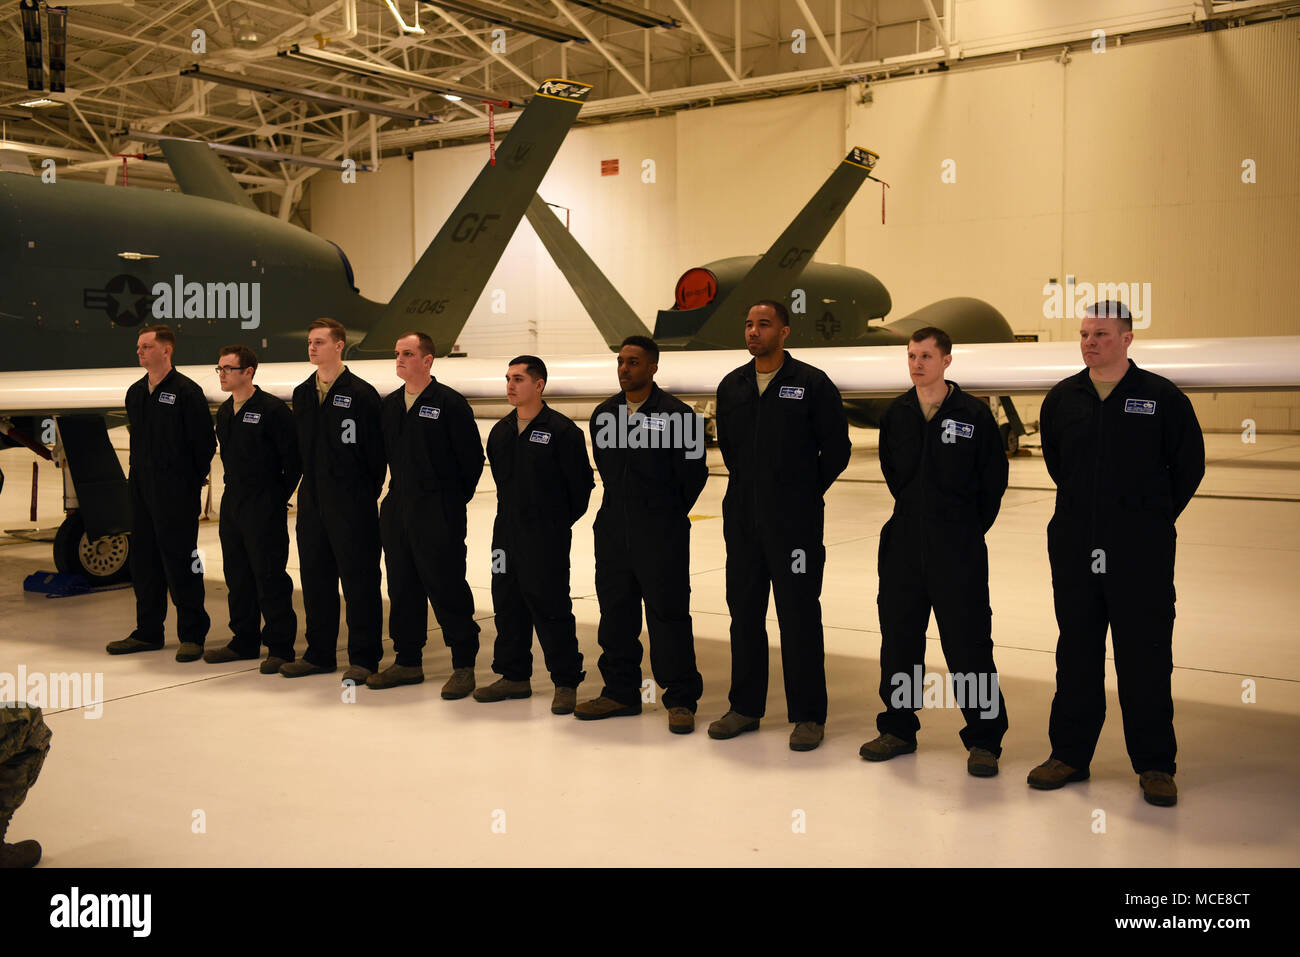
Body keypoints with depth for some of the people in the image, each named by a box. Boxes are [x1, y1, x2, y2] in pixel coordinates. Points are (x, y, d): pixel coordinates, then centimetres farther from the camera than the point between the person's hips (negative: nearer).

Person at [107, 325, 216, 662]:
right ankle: (148, 631, 21)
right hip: (141, 488, 8)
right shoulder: (135, 393, 14)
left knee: (180, 561, -5)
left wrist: (191, 480, -6)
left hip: (176, 493, -8)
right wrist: (139, 474, 15)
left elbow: (205, 442, -9)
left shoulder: (186, 391, -9)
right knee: (144, 561, 11)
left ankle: (192, 635, 3)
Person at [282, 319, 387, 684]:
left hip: (351, 504, -6)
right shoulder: (302, 394, 13)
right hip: (311, 503, 6)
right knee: (315, 578, 11)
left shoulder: (362, 393, -6)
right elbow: (300, 448, 16)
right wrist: (307, 492, 10)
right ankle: (319, 653, 22)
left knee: (358, 579, -1)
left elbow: (376, 452, -6)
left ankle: (363, 658, 7)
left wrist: (366, 498, -5)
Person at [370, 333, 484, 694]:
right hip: (397, 509, 7)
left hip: (439, 514, -7)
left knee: (446, 587, -4)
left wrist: (455, 499, -1)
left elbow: (472, 457, -7)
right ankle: (408, 661, 22)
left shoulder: (450, 403, -8)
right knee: (402, 587, 11)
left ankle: (464, 666, 5)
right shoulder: (389, 405, 12)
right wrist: (399, 490, 15)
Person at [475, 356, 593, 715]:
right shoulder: (501, 431, 10)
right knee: (508, 604, 11)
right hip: (507, 531, 7)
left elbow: (580, 483, -7)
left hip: (547, 537, -7)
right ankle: (514, 675, 24)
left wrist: (561, 521, 1)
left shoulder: (561, 430, -11)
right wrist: (513, 512, 15)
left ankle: (566, 682, 8)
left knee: (550, 607, -4)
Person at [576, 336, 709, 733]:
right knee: (616, 612, 11)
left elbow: (693, 473, -5)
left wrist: (668, 516, 4)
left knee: (668, 615, -3)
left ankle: (681, 700, 7)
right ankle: (621, 692, 24)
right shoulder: (604, 414, 9)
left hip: (662, 536, -6)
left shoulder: (676, 414, -9)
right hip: (613, 532, 6)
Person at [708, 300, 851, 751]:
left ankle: (808, 715, 9)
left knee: (799, 616, -1)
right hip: (742, 519, 5)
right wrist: (749, 487, 13)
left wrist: (805, 493, 2)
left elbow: (836, 449, -2)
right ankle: (745, 706, 23)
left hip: (794, 522, -5)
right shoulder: (731, 386, 9)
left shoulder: (812, 383, -6)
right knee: (744, 611, 11)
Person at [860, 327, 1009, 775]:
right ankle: (899, 729, 24)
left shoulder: (974, 414, -5)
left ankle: (984, 740, 9)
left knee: (968, 642, -3)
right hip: (903, 545, 4)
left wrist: (968, 529, 6)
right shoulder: (896, 414, 6)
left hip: (958, 551, -4)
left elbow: (994, 480, 1)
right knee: (899, 637, 10)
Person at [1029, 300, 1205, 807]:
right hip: (1074, 547, 3)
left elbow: (1189, 465, 4)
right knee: (1076, 653, 11)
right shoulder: (1062, 399, 6)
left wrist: (1153, 519, 8)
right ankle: (1070, 754, 22)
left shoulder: (1162, 397, -4)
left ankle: (1155, 764, 15)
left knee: (1145, 657, 2)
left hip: (1142, 554, -3)